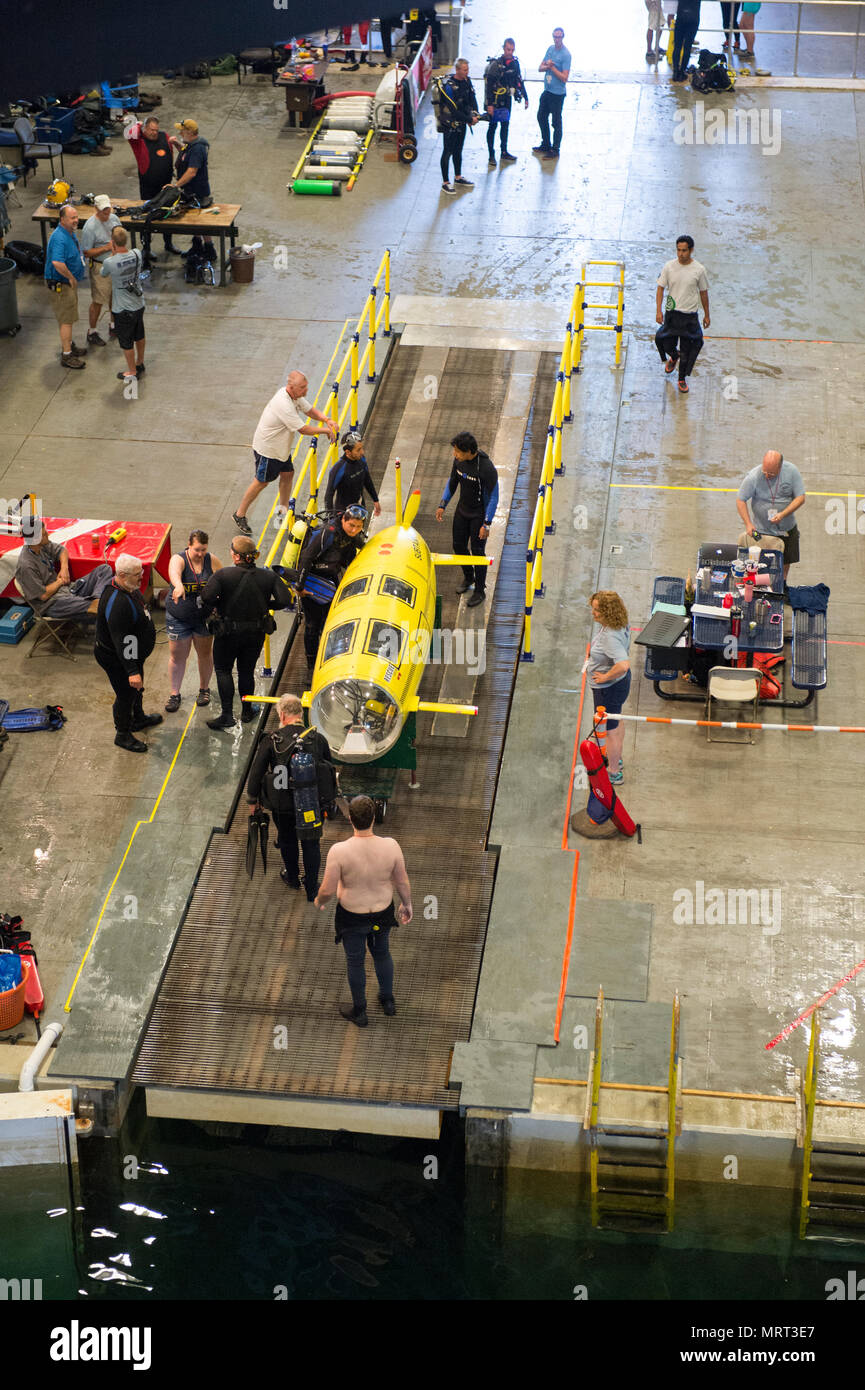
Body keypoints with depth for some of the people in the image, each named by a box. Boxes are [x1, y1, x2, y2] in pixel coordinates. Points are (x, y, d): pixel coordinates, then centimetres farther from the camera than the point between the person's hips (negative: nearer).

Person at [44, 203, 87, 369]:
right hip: (60, 284, -10)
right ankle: (66, 356, 3)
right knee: (66, 320, -3)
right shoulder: (59, 237, -27)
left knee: (68, 318, 22)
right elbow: (57, 263, -40)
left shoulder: (70, 233, 6)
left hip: (70, 282, 10)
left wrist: (80, 270, 13)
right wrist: (71, 277, -27)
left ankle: (68, 346, 37)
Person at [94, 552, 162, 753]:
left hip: (133, 653, 10)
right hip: (117, 659, -10)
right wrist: (132, 671, -33)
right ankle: (122, 735, 29)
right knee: (126, 695, 9)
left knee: (136, 689, 29)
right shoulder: (117, 603, -37)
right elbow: (120, 641, -35)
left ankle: (138, 719, 53)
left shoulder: (129, 588, -4)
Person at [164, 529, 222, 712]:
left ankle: (204, 689, 37)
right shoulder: (179, 560, -18)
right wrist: (179, 586, -63)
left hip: (204, 616, 2)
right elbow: (174, 573, -41)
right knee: (177, 656, 7)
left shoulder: (212, 561, -8)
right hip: (178, 617, -2)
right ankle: (174, 693, 22)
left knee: (205, 653, 16)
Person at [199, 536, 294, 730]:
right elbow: (285, 600, -13)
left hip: (229, 632, -3)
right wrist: (267, 605, 5)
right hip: (256, 633, 3)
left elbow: (207, 597, -26)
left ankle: (227, 715, 5)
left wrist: (210, 611, -4)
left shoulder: (223, 574, -17)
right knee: (246, 670, 19)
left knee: (223, 670, 12)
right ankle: (247, 711, 29)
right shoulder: (268, 576, -9)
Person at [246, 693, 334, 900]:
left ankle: (292, 877, 44)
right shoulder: (318, 739, -6)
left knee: (287, 839, 24)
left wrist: (252, 800, 7)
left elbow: (256, 772, -7)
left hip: (283, 804, 0)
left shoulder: (271, 741, -12)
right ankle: (312, 889, 20)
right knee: (311, 843, 16)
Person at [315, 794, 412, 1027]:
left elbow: (327, 890, -21)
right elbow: (402, 881, -8)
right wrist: (407, 904, 11)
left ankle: (359, 1012, 41)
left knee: (355, 962, 22)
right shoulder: (390, 846, -23)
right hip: (383, 913, 2)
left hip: (352, 917, -2)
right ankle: (388, 1001, 49)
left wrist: (319, 901, 3)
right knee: (382, 953, 30)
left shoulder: (339, 851, -30)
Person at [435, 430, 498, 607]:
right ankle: (468, 578, 41)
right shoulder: (459, 460, -8)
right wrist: (442, 505, 7)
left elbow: (494, 497, -22)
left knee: (477, 551, 1)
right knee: (459, 545, 16)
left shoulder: (486, 467, -29)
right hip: (462, 510, 7)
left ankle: (480, 591, 18)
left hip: (479, 514, -7)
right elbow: (452, 481, 10)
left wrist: (487, 524, -21)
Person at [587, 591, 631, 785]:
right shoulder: (621, 626, -7)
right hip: (621, 682, 10)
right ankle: (616, 760, 51)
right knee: (617, 722, 29)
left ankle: (614, 773, 25)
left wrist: (605, 677, -31)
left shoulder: (610, 637, -37)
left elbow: (623, 665, -49)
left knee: (610, 730, 9)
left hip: (608, 689, -10)